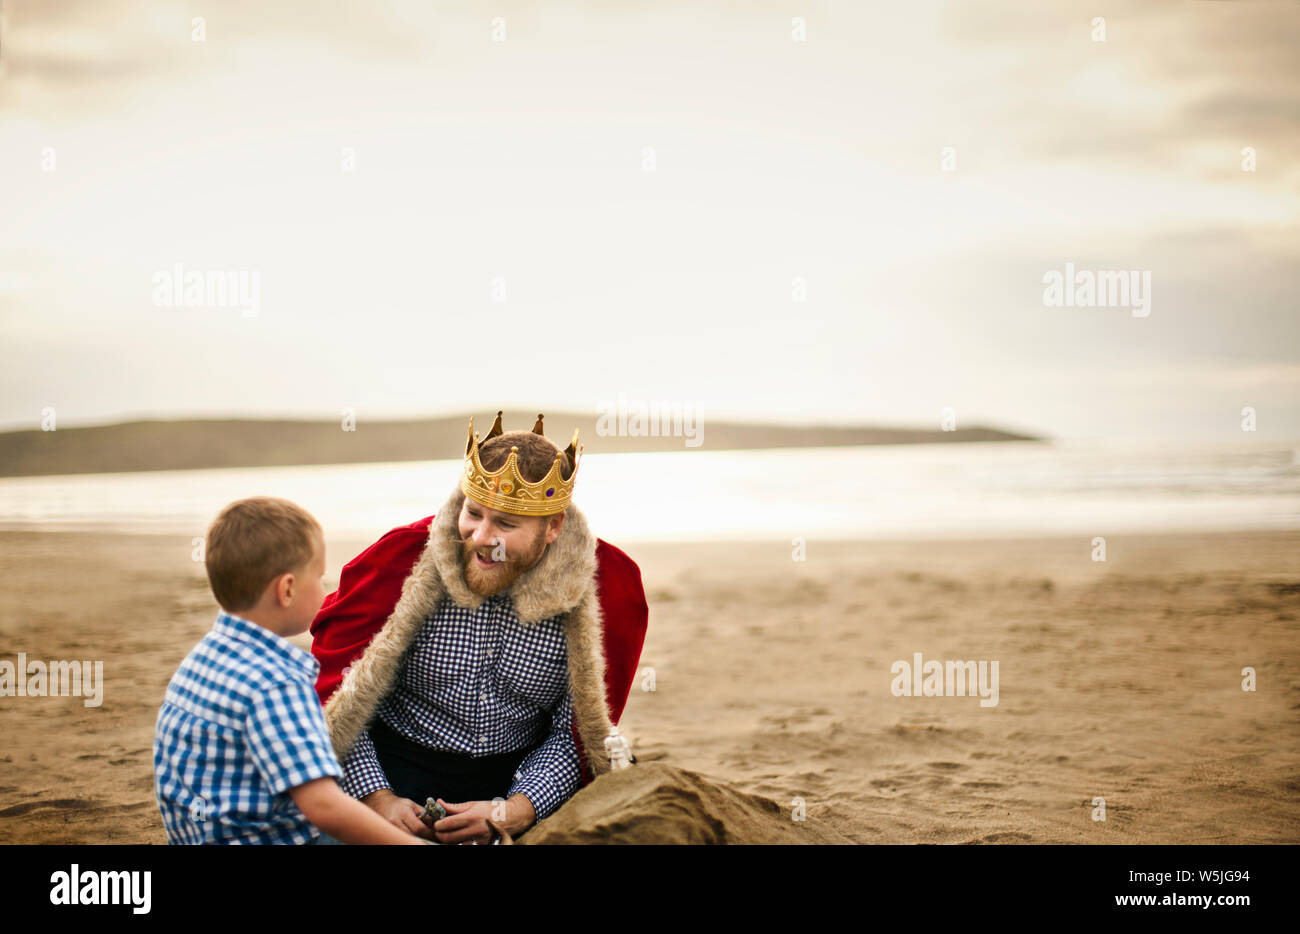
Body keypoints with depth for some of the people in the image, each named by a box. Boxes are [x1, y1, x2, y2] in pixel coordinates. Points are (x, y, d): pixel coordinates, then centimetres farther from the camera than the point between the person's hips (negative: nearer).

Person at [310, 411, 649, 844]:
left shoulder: (598, 591, -6)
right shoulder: (404, 560, -9)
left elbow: (574, 736, -1)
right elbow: (334, 696, -5)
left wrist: (511, 813, -16)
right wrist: (377, 798, -16)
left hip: (518, 785, 2)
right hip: (397, 773, -2)